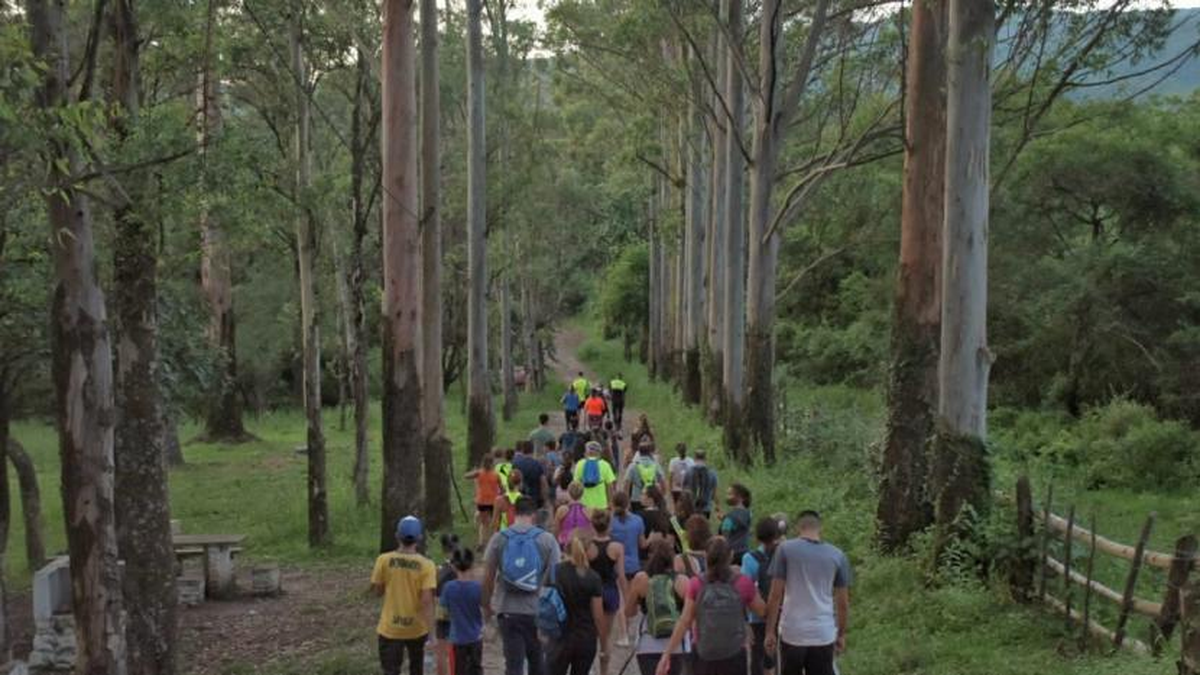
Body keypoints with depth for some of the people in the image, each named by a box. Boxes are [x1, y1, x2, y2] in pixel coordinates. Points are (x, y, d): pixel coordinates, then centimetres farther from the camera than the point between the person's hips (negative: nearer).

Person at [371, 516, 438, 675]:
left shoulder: (384, 560, -9)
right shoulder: (426, 565, -12)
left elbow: (377, 592, 0)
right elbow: (427, 600, -17)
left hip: (390, 628, -1)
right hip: (416, 627, 1)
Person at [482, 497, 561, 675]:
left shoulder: (499, 539, -2)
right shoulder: (547, 540, -4)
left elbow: (488, 577, 0)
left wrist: (486, 604, 14)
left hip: (508, 611, 0)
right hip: (538, 610, 0)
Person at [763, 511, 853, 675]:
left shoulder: (786, 549, -4)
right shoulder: (837, 556, 2)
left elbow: (776, 595, -6)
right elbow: (843, 602, 5)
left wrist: (770, 631, 1)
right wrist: (841, 634, 16)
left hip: (792, 632, -1)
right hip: (823, 635, 1)